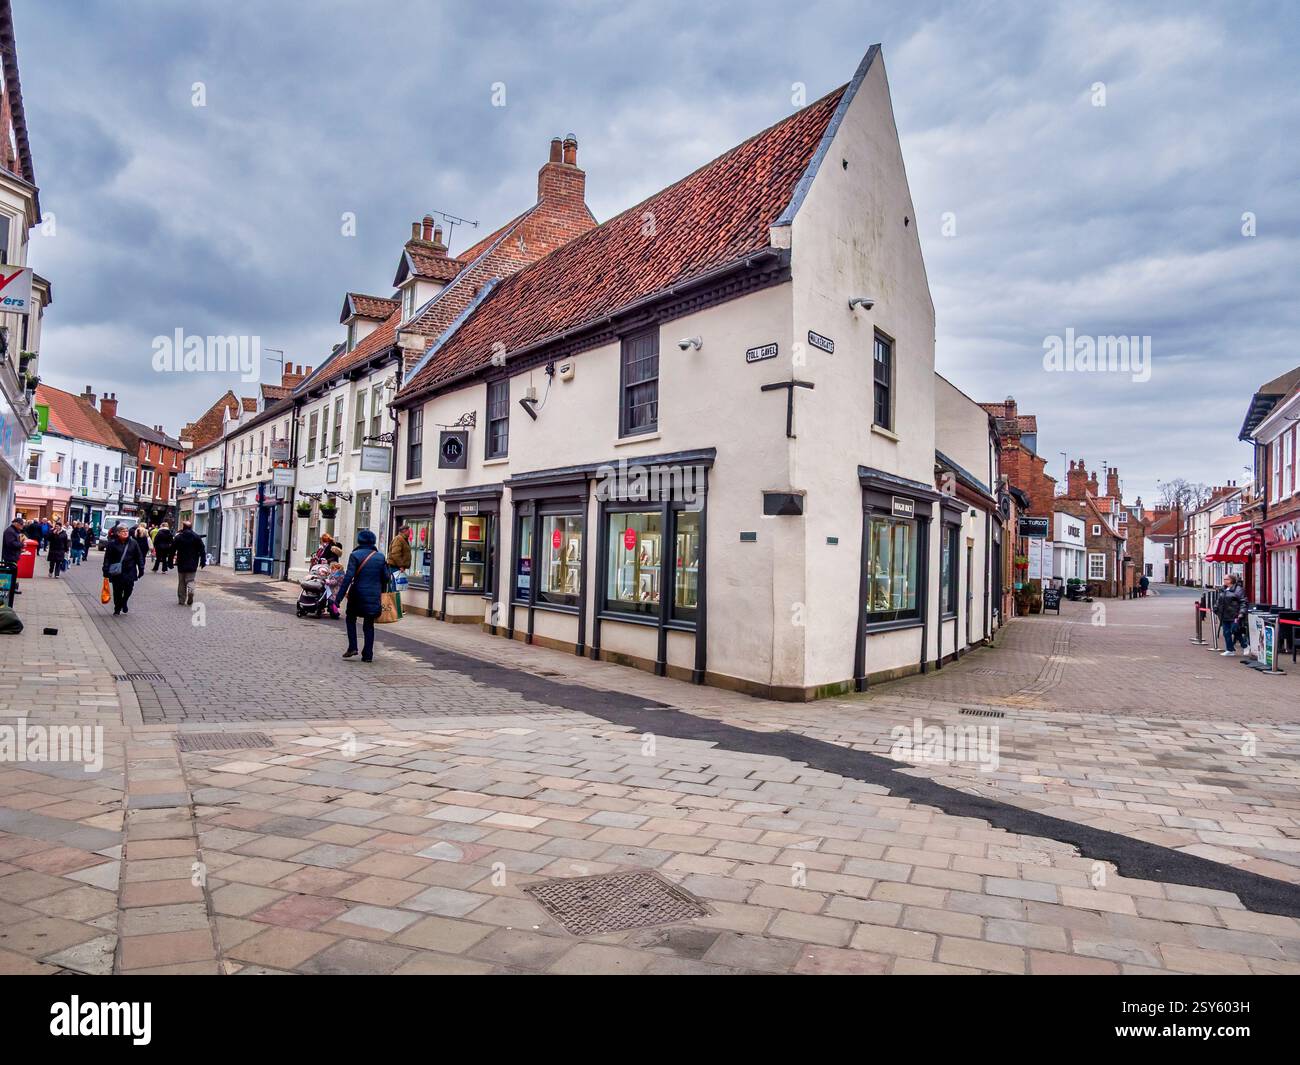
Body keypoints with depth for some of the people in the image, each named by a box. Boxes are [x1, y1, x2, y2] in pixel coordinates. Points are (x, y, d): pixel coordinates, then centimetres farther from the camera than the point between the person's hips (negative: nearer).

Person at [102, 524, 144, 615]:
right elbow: (107, 558, -2)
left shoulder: (133, 542, 4)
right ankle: (117, 609, 19)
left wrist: (141, 569, 3)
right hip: (116, 573, -1)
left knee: (128, 590, -2)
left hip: (130, 571, 1)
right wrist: (106, 571, -6)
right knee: (117, 592, 4)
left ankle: (124, 603, 26)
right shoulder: (112, 544, -2)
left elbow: (139, 557, 7)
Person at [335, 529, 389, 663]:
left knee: (351, 619, 19)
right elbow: (386, 577, 6)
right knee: (369, 625, 9)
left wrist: (340, 595, -11)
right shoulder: (380, 557, 4)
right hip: (374, 596, 3)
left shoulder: (355, 555, -7)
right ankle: (368, 655, 8)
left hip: (358, 594, -3)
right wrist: (381, 592, 21)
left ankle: (352, 647, 7)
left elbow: (348, 577, -13)